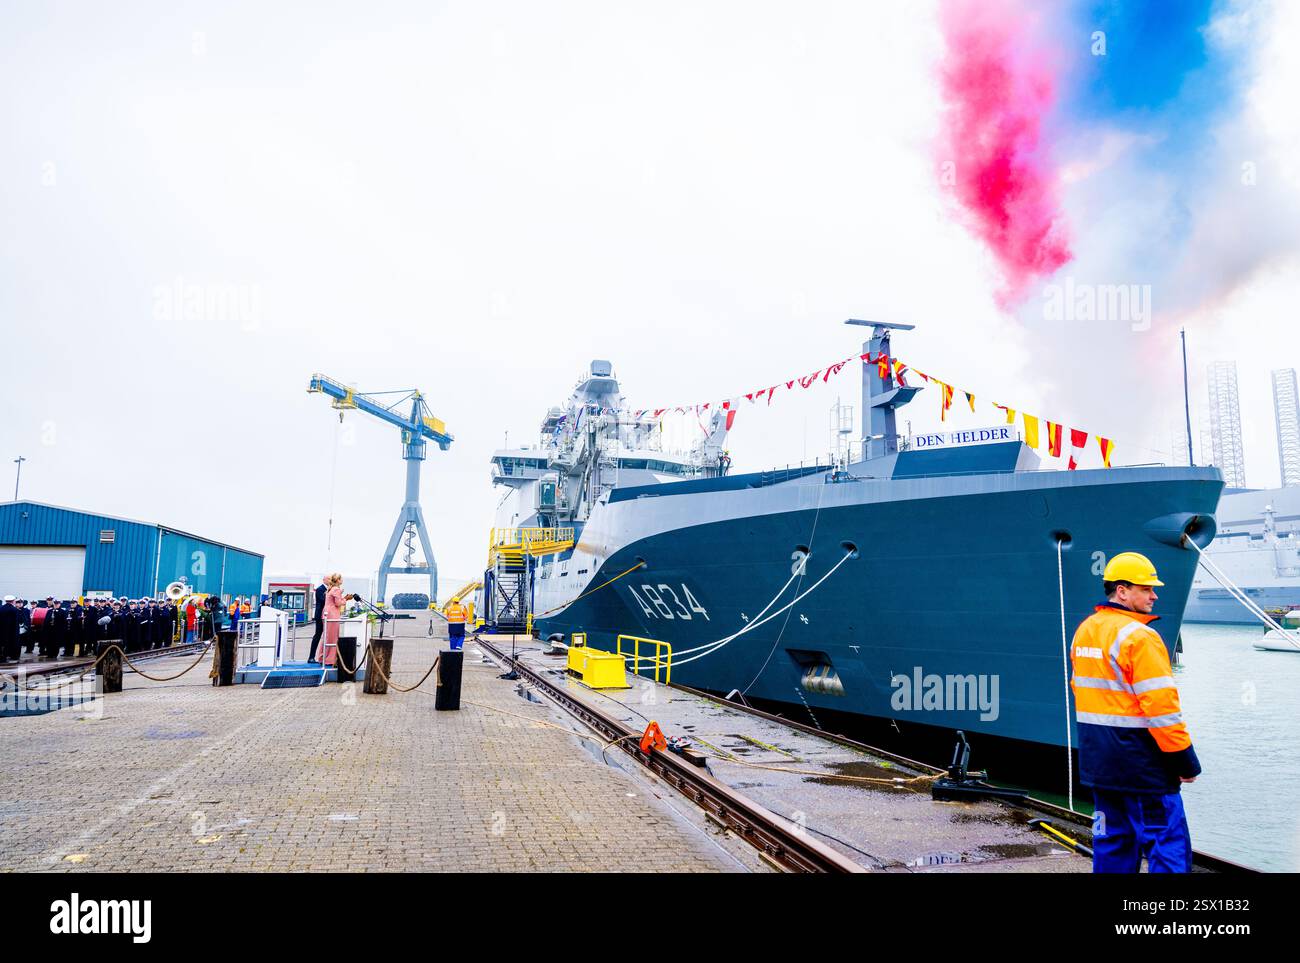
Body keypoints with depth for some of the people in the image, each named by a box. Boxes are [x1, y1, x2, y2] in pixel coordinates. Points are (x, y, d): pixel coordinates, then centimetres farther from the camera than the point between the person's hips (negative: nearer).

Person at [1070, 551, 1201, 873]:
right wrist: (1185, 760, -12)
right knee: (1167, 845, -1)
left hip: (1098, 761, 8)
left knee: (1113, 840, 17)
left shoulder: (1084, 631, 10)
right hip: (1140, 763, -8)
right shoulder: (1139, 636, -16)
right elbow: (1161, 705, -19)